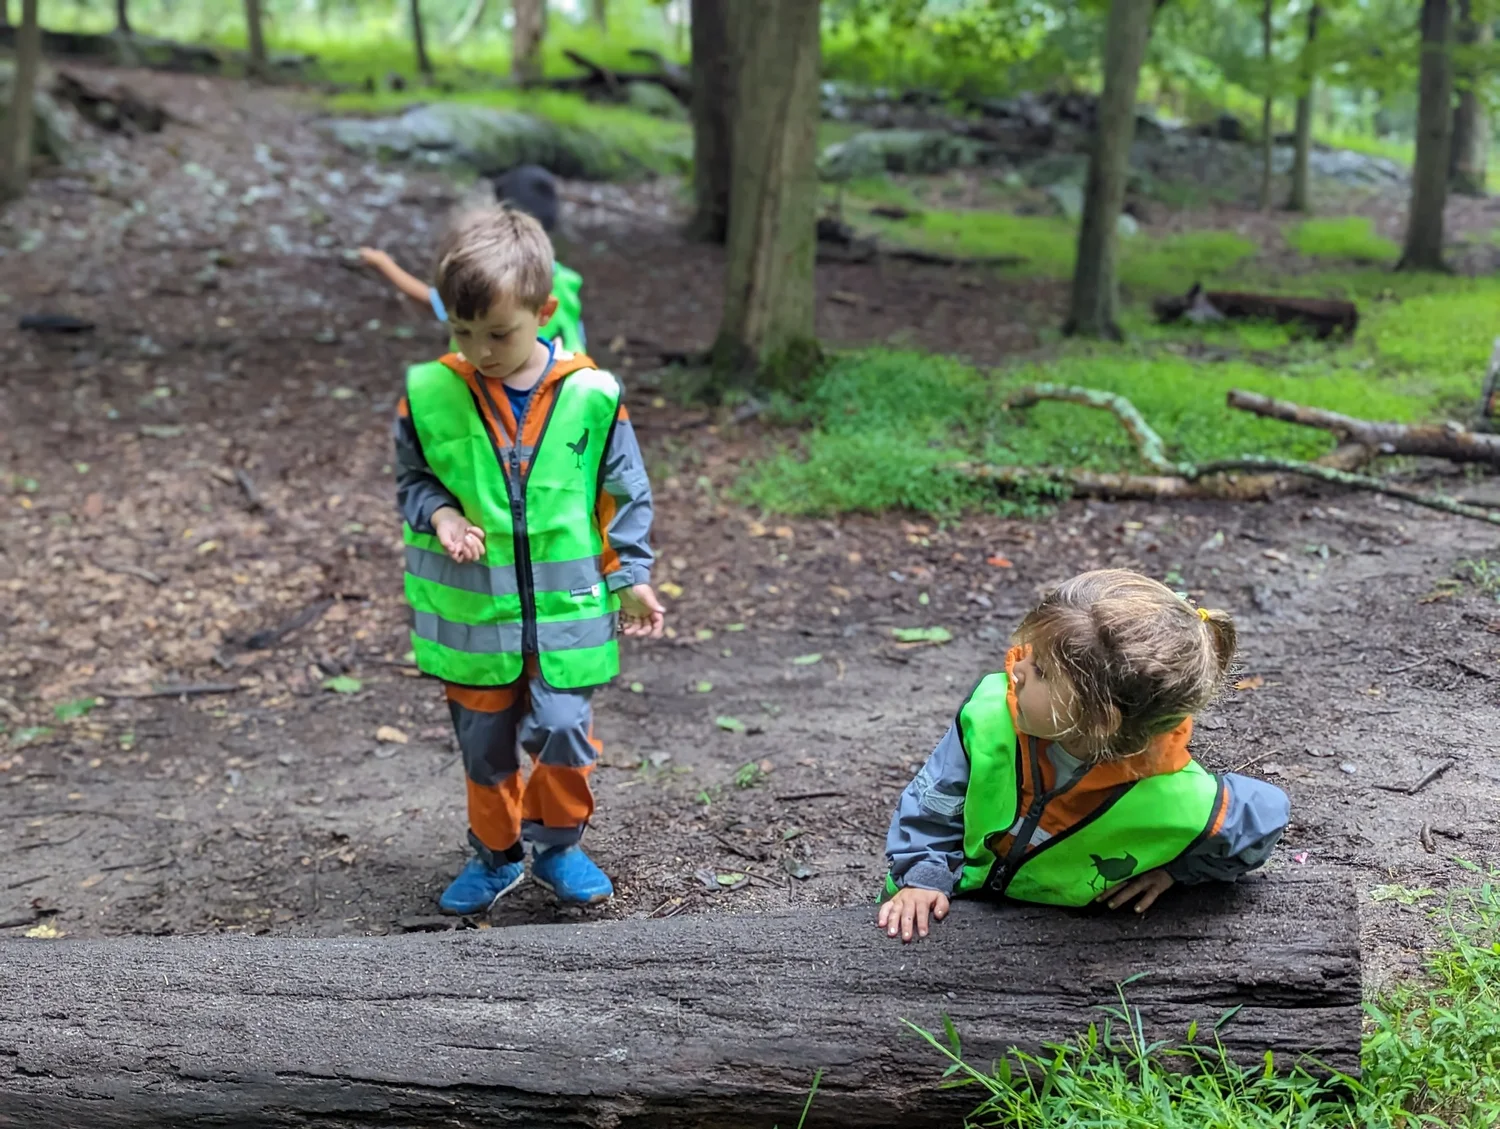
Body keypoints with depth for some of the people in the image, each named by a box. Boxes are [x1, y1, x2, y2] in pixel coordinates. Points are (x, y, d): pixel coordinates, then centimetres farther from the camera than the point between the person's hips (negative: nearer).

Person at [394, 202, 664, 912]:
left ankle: (556, 843, 23)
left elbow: (625, 492, 2)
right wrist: (440, 514, -13)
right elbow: (412, 478, 7)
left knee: (564, 731, -5)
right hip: (471, 610, 1)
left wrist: (632, 578, 3)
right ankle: (496, 853, 36)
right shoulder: (430, 393, -8)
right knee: (484, 743, 13)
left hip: (566, 605, -1)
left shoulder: (590, 395, -10)